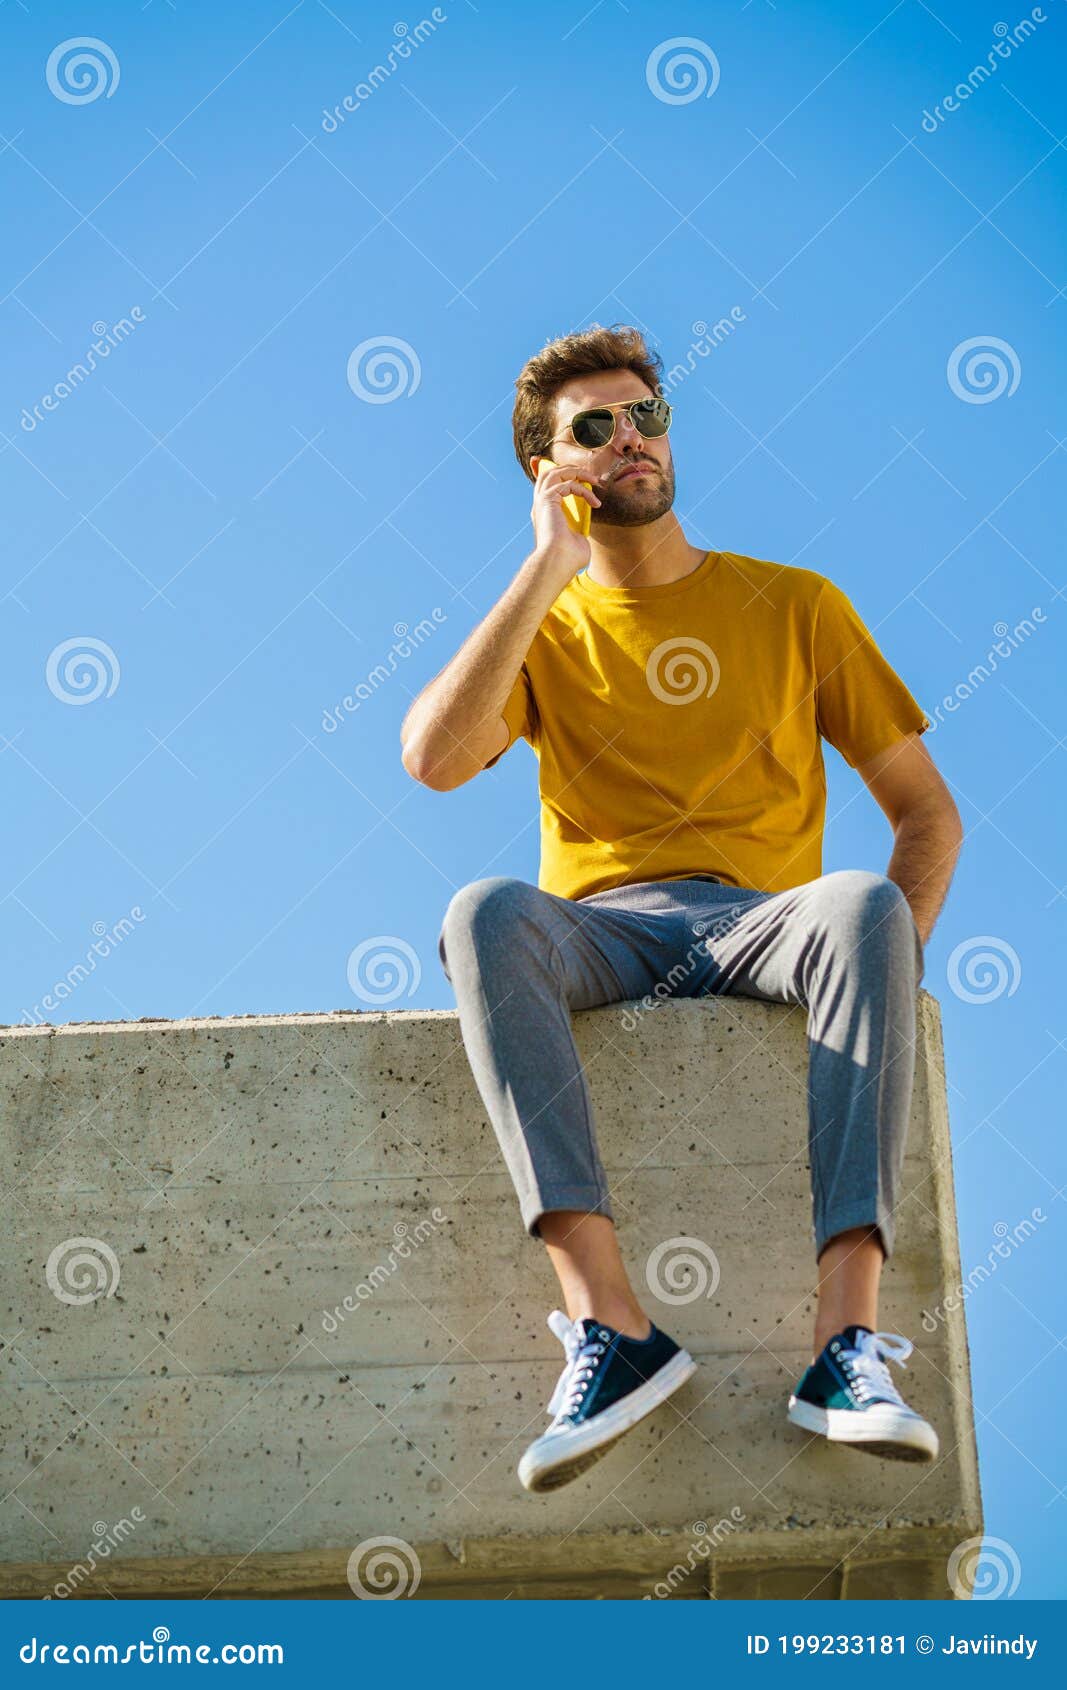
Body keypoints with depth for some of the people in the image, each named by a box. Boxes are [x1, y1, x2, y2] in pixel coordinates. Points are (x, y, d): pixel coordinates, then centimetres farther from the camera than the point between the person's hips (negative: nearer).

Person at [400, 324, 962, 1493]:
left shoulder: (795, 607, 16)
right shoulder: (542, 629, 16)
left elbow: (927, 810, 14)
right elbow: (432, 760, -7)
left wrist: (884, 955, -6)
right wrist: (548, 569, -3)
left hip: (763, 924, 0)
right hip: (598, 936, 0)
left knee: (865, 905, -35)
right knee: (482, 913, -34)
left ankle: (848, 1342, -42)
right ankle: (608, 1326, -42)